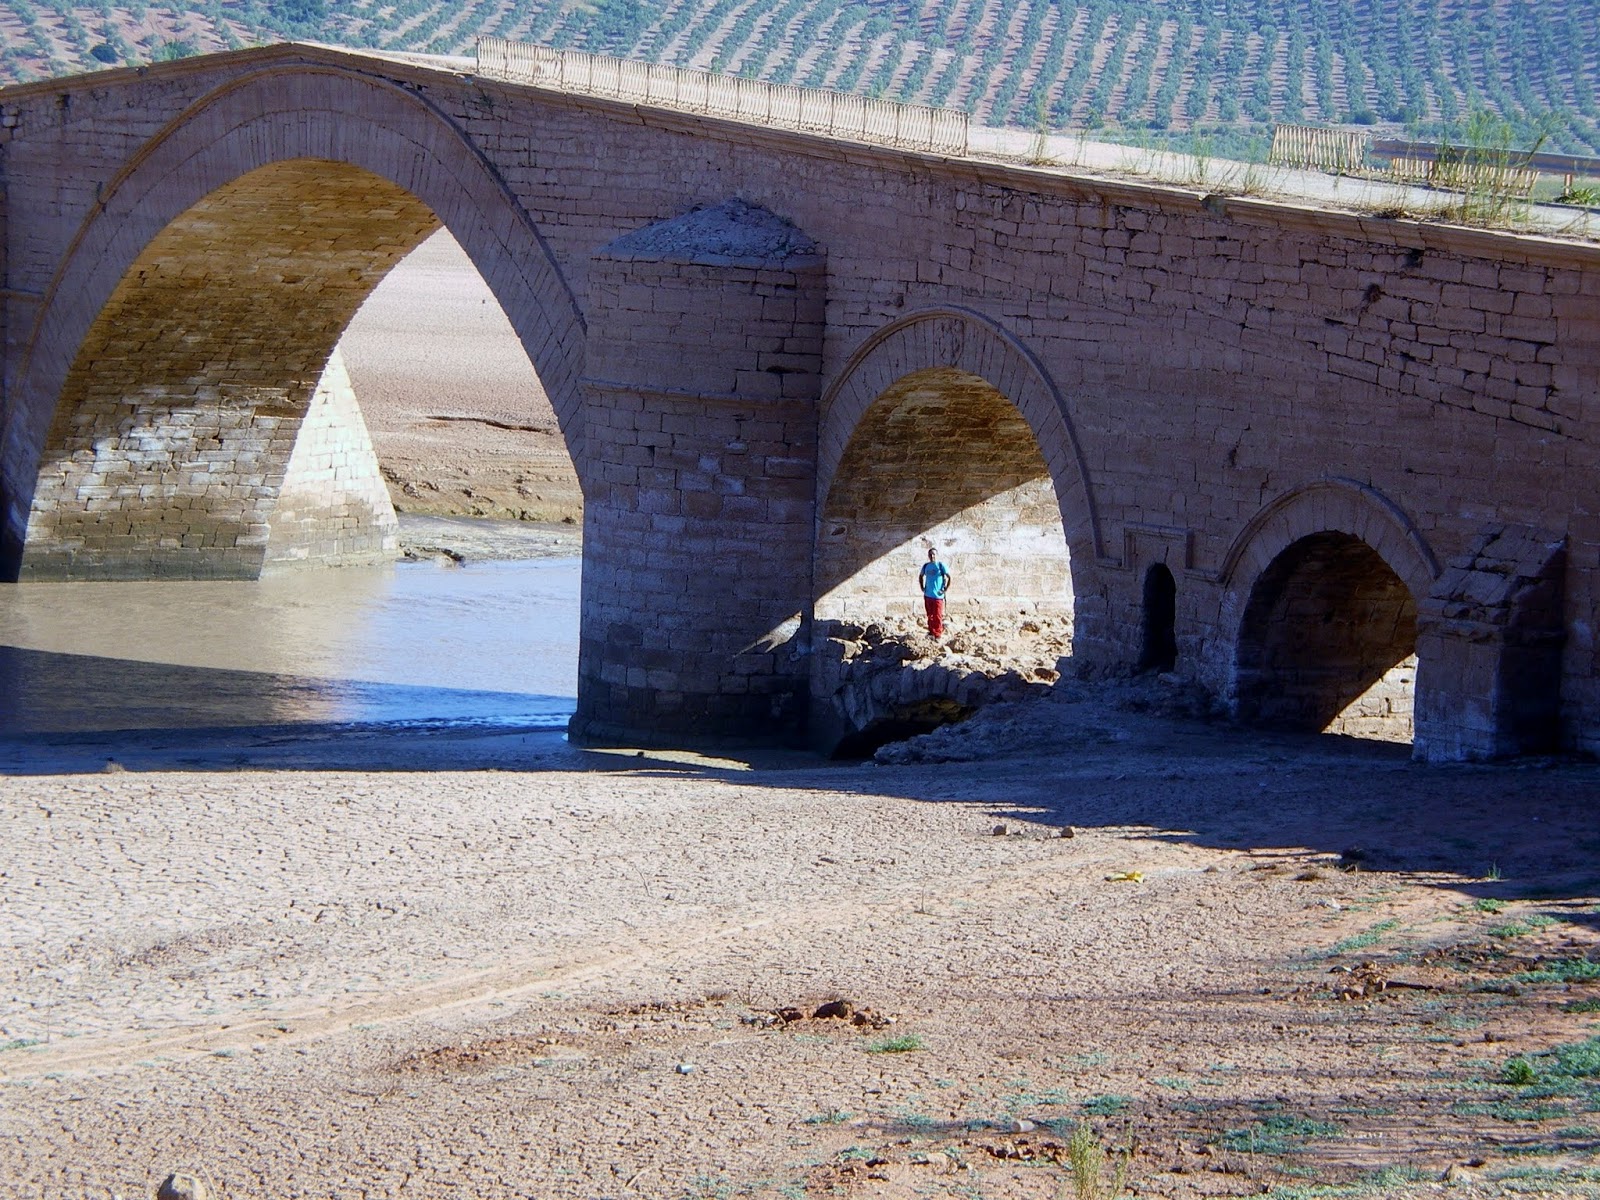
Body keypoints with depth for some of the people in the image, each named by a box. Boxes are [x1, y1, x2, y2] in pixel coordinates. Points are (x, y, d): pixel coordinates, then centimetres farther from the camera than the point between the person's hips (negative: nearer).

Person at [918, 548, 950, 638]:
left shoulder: (940, 566, -7)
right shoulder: (926, 566, 7)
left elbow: (949, 577, -8)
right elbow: (921, 576, 24)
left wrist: (946, 589, -9)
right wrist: (922, 587, 15)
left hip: (938, 596, -5)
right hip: (927, 595, 5)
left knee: (937, 616, -4)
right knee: (930, 616, 11)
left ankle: (938, 634, 2)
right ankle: (931, 632, 21)